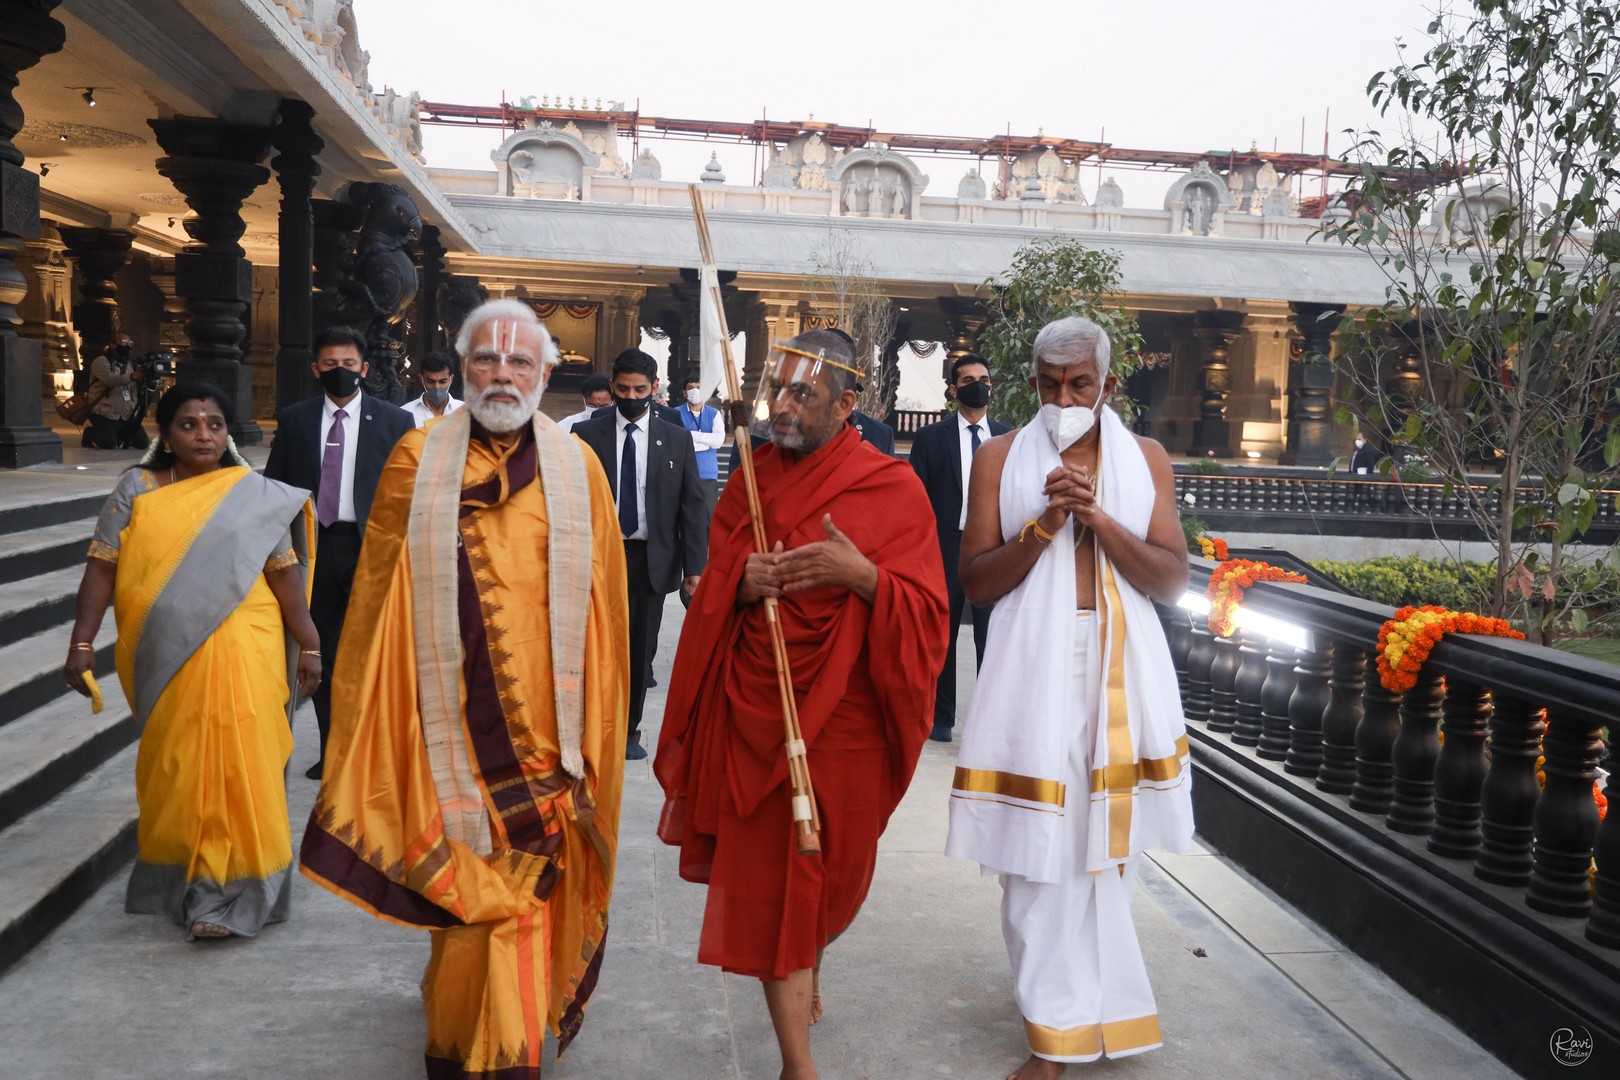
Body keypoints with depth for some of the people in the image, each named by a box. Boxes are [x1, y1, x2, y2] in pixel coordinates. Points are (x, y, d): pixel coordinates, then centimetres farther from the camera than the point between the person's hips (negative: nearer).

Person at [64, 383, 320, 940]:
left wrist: (308, 645, -1)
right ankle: (173, 872, 35)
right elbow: (102, 568, 0)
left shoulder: (255, 494, 0)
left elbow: (285, 574, 0)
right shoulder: (136, 489, 3)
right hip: (160, 658, 2)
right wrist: (82, 643, -5)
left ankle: (226, 894, 4)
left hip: (237, 656, -2)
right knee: (171, 768, 15)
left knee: (234, 764, -6)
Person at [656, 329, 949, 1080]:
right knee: (765, 875, 3)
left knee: (830, 870, 14)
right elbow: (711, 592, 7)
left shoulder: (892, 489, -6)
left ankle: (808, 967, 47)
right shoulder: (750, 479, 5)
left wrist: (862, 574, -26)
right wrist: (741, 582, -15)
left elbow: (926, 615, -8)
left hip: (843, 716, -2)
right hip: (755, 712, 2)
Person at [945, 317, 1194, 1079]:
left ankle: (1092, 1007, 37)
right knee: (1039, 853, 0)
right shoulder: (1000, 458, 2)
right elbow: (976, 582, -3)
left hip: (1123, 672, 2)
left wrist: (1098, 517, -15)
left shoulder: (1146, 459, 6)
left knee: (1107, 843, 13)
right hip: (1035, 670, -2)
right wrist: (1044, 523, -16)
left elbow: (1172, 581, -2)